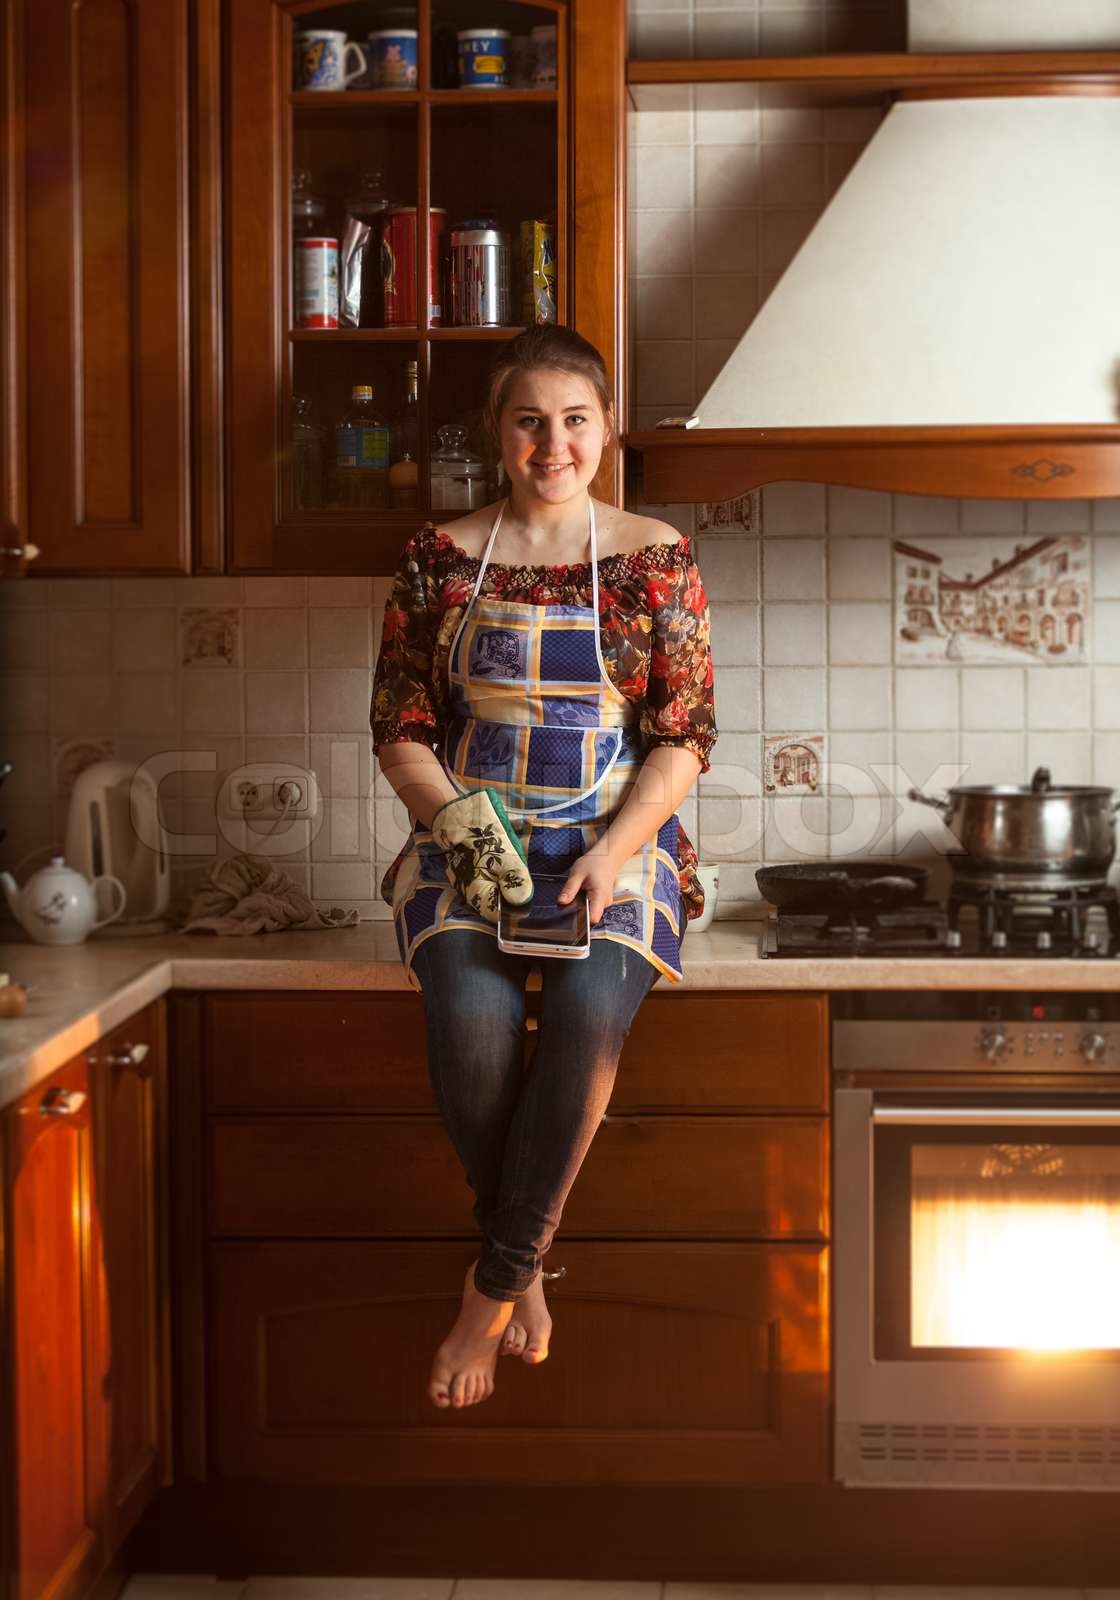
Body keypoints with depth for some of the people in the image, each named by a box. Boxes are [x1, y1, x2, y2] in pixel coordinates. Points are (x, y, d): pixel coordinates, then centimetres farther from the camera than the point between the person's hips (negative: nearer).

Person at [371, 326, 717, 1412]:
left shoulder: (654, 558, 4)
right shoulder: (441, 559, 7)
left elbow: (686, 733, 1)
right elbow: (400, 726, 7)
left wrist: (613, 851, -14)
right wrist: (466, 830, -11)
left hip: (617, 837, -1)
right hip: (470, 839, 1)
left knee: (591, 1009, -32)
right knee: (472, 1019, -30)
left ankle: (496, 1281, -16)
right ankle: (522, 1269, -5)